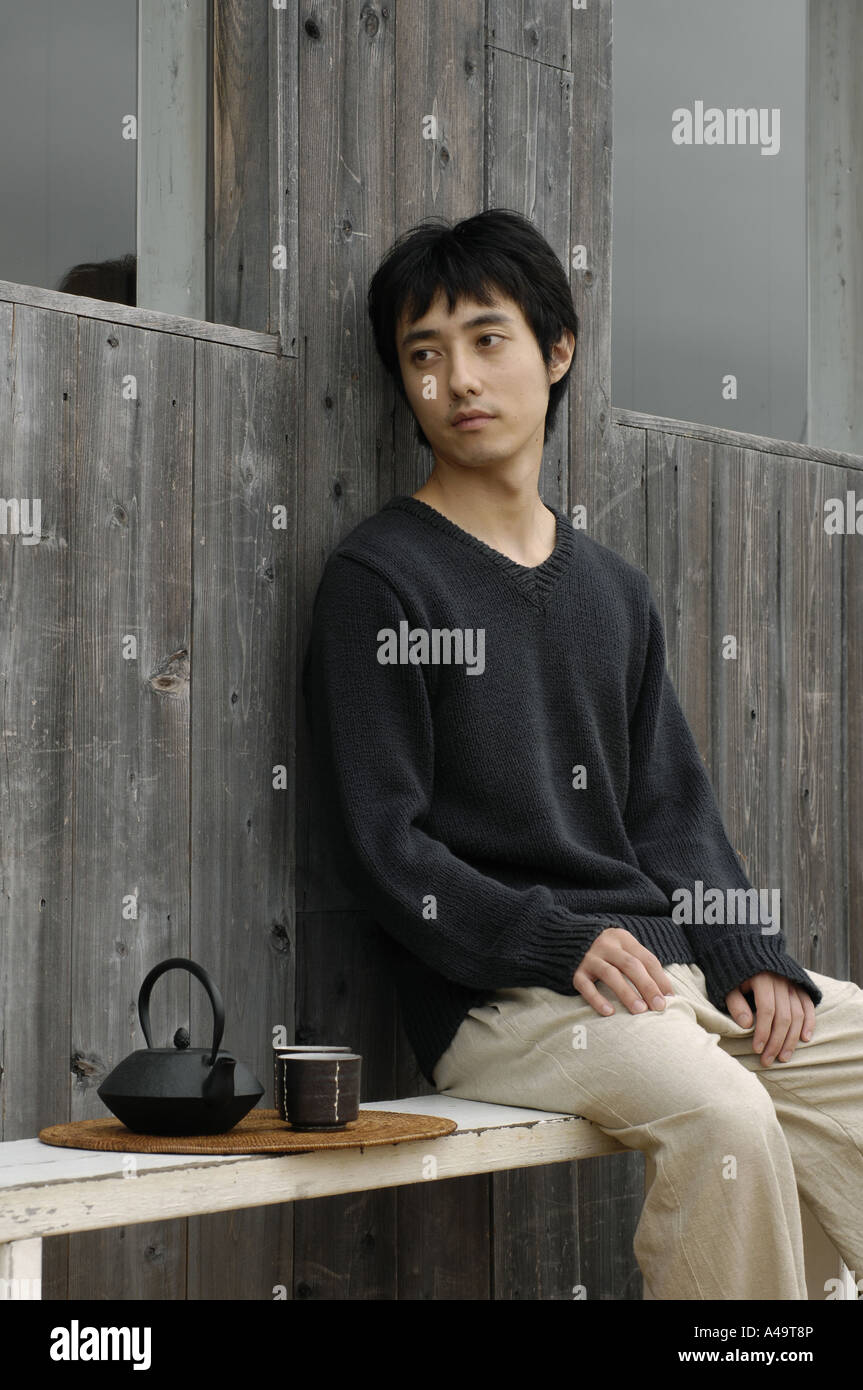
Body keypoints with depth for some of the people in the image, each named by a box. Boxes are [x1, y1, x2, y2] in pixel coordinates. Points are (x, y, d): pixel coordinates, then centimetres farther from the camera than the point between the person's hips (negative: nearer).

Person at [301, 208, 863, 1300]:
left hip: (668, 965, 7)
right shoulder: (380, 579, -1)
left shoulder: (615, 590, 19)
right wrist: (563, 943, -19)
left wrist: (750, 959, 0)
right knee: (721, 1112, -32)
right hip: (497, 997, -7)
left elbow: (672, 811, 18)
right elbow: (384, 848, -8)